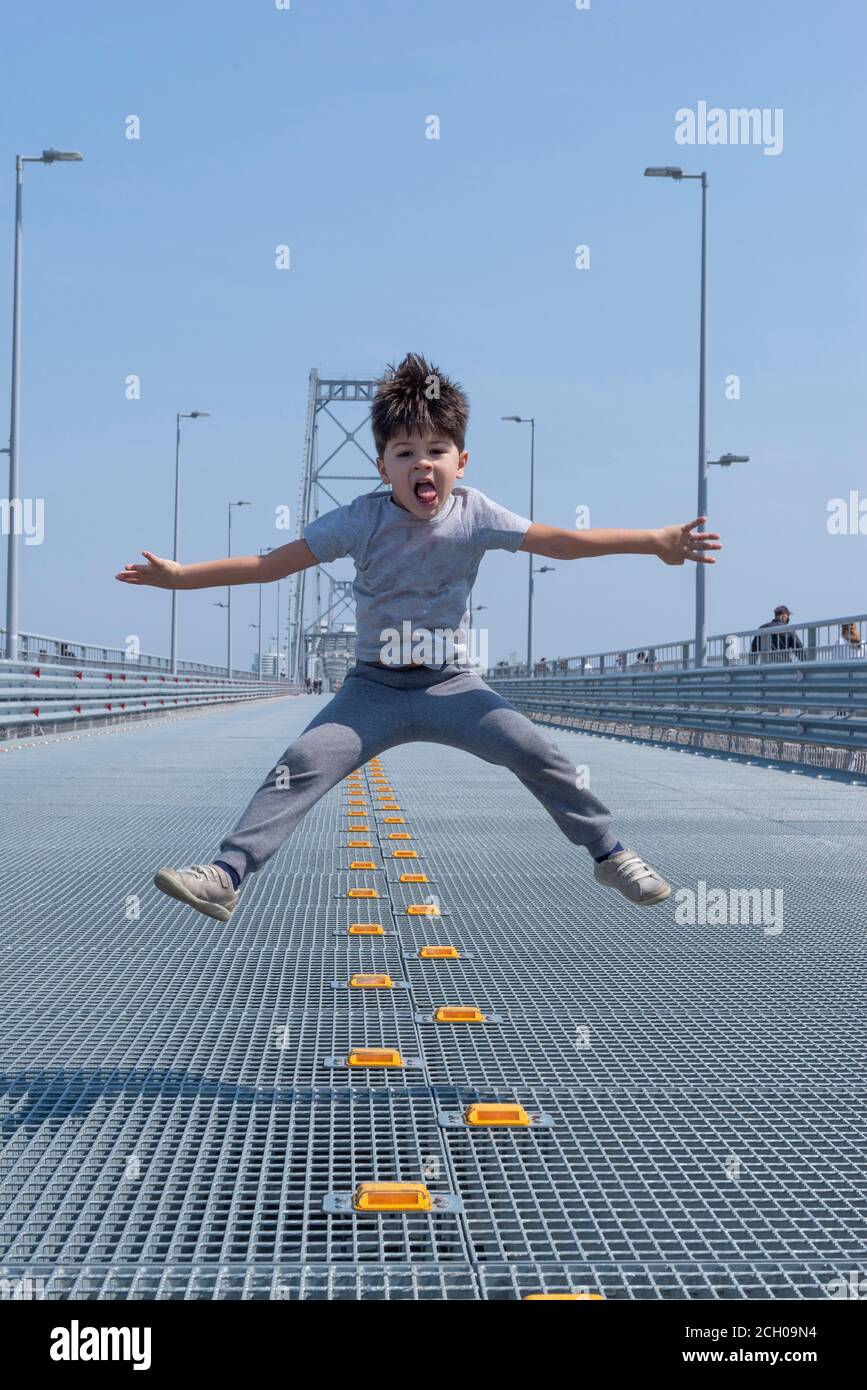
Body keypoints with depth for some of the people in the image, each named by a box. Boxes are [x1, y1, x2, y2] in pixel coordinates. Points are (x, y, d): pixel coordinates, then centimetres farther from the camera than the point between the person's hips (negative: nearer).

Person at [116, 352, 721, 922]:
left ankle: (609, 851, 7)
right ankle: (226, 874, -17)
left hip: (452, 684, 0)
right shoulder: (362, 518, -10)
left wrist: (654, 541, -14)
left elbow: (560, 541, -8)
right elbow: (272, 564, -8)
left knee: (538, 753, -13)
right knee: (303, 764, -18)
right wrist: (181, 575, -13)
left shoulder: (475, 514, -8)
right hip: (375, 687, 0)